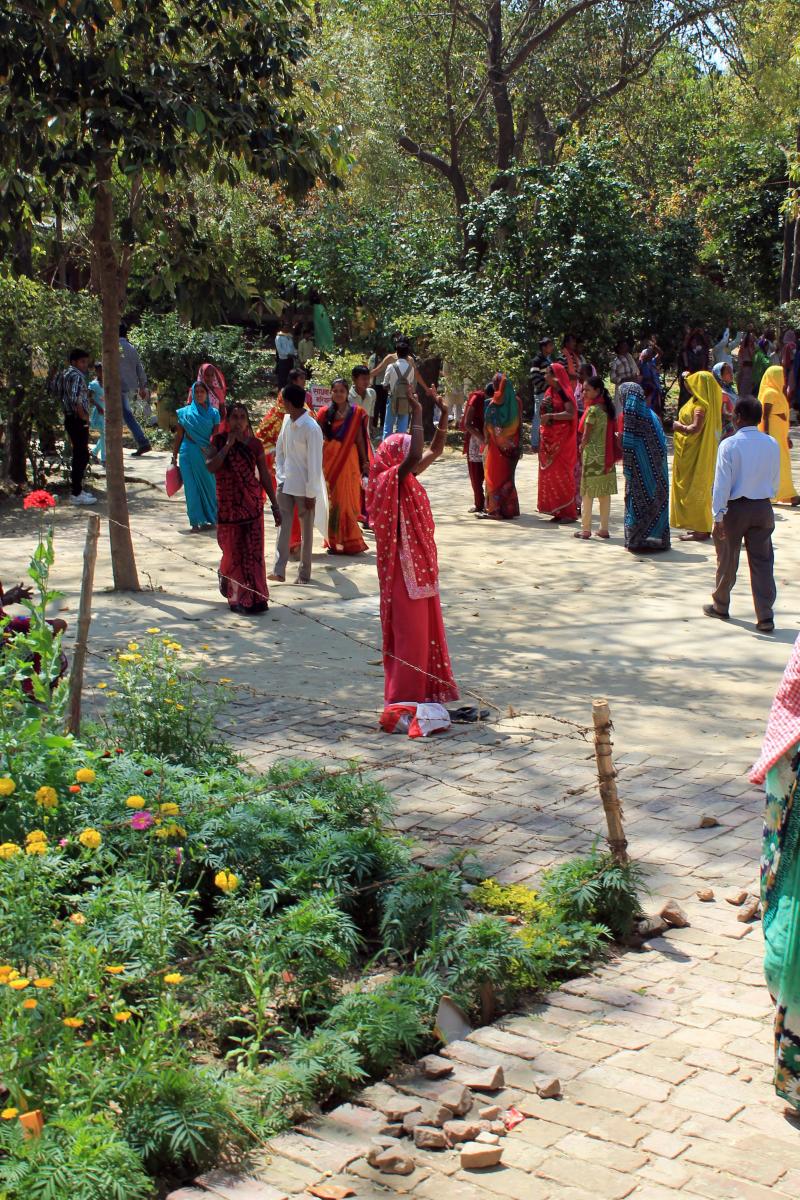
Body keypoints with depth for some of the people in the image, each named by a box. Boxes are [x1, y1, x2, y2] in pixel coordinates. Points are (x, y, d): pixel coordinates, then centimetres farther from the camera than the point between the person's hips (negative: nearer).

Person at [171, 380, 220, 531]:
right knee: (192, 487, -1)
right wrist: (174, 456, 6)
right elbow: (179, 436, 8)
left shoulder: (213, 413, 4)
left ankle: (210, 519, 15)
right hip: (189, 454, 0)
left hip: (206, 455, 0)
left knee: (209, 486, 3)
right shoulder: (185, 412, 5)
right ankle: (196, 521, 3)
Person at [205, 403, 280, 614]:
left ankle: (255, 598, 2)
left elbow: (265, 476, 6)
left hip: (252, 504, 1)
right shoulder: (218, 441, 0)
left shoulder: (254, 444, 2)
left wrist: (274, 505, 5)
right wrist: (228, 445, -17)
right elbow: (210, 467, -16)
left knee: (253, 551, -3)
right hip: (228, 505, -1)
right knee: (232, 551, 4)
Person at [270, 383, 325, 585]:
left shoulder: (311, 428, -20)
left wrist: (311, 493, -16)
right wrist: (280, 475, 5)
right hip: (286, 484, 6)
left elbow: (315, 463, -18)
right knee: (283, 526, -1)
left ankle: (304, 574, 16)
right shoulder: (287, 420, 2)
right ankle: (279, 570, -3)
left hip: (304, 488, -6)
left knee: (306, 530, 7)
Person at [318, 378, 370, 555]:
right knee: (332, 499, 2)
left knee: (348, 499, 2)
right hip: (330, 459, 0)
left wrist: (365, 462, 4)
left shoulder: (356, 412, 3)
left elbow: (360, 439, 4)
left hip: (349, 460, 0)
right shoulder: (325, 412, 4)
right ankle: (334, 541, 10)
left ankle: (349, 540, 12)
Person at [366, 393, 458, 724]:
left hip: (420, 566, 9)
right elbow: (415, 456, -33)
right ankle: (403, 699, 3)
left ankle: (422, 693, 26)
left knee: (425, 629, 15)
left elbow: (435, 451, 17)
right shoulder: (389, 480, -17)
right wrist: (417, 415, -26)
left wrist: (444, 416, 7)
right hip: (404, 569, -9)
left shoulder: (407, 480, 9)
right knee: (409, 632, -4)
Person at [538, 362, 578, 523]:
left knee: (562, 473, -7)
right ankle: (557, 511, 11)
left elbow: (571, 413, -21)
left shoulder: (564, 393, -10)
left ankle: (568, 512, -1)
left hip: (562, 439, -8)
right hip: (549, 437, 8)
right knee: (549, 474, 6)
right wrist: (543, 408, 5)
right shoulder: (549, 392, 14)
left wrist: (551, 415, -23)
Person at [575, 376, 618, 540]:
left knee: (588, 493, 0)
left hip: (592, 455, -7)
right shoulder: (608, 408, 8)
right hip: (606, 455, 7)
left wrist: (581, 448, 5)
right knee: (605, 493, 8)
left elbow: (586, 436, -11)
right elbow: (612, 432, 10)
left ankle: (586, 529, 3)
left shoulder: (592, 409, -14)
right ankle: (604, 529, 11)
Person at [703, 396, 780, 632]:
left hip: (735, 508, -3)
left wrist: (718, 516, -12)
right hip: (763, 507, 3)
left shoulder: (729, 445, -14)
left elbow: (722, 483, -15)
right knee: (762, 562, 5)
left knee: (727, 561, 13)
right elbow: (775, 480, 8)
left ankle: (720, 606, 29)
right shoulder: (772, 444, -2)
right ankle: (765, 617, 1)